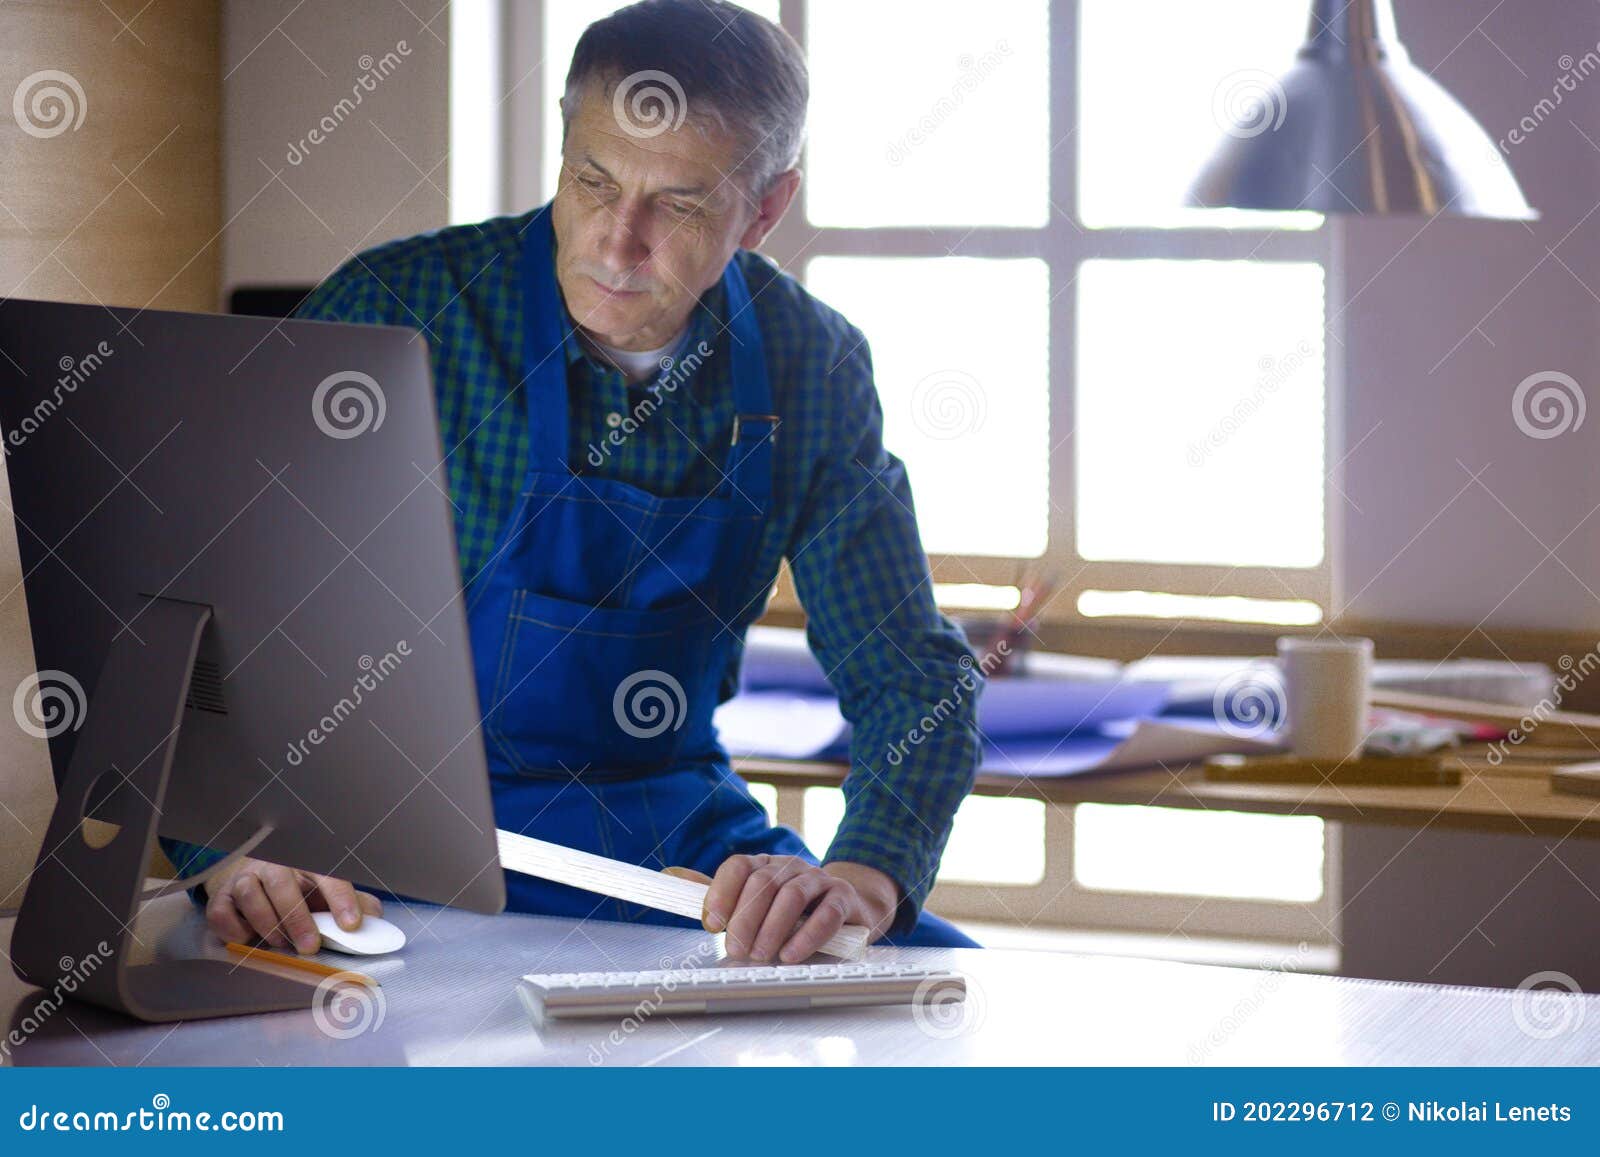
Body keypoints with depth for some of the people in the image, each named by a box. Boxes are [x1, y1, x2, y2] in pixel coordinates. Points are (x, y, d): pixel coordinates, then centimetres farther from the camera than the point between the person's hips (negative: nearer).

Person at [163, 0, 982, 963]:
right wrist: (234, 853, -31)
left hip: (679, 829, 4)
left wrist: (864, 876, -24)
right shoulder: (395, 315, -13)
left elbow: (915, 676, -2)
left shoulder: (814, 368, -2)